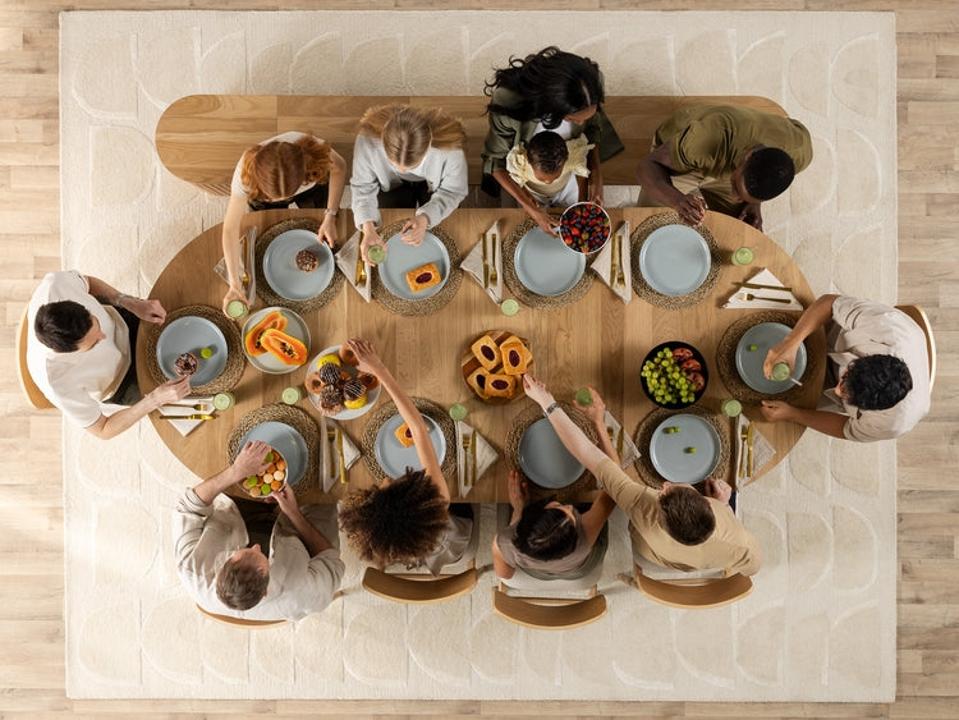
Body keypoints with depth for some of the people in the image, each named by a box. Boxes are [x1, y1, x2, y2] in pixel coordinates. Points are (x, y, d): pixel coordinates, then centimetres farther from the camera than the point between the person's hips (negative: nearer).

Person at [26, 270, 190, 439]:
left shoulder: (55, 283, -38)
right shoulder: (59, 385, -44)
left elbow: (88, 281, -11)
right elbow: (102, 430, -25)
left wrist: (132, 303, -24)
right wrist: (155, 399, -36)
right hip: (119, 384, -3)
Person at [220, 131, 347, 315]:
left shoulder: (312, 150, -46)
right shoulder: (246, 172, -44)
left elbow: (339, 168, -22)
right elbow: (230, 229, -34)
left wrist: (330, 217, -28)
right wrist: (235, 284, -38)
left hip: (313, 186, 1)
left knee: (328, 242, 9)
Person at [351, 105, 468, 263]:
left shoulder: (450, 146, -43)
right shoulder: (367, 138, -40)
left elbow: (453, 191, -23)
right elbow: (362, 186, -23)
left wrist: (425, 218, -42)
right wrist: (368, 227, -41)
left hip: (434, 182, 0)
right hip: (392, 183, 1)